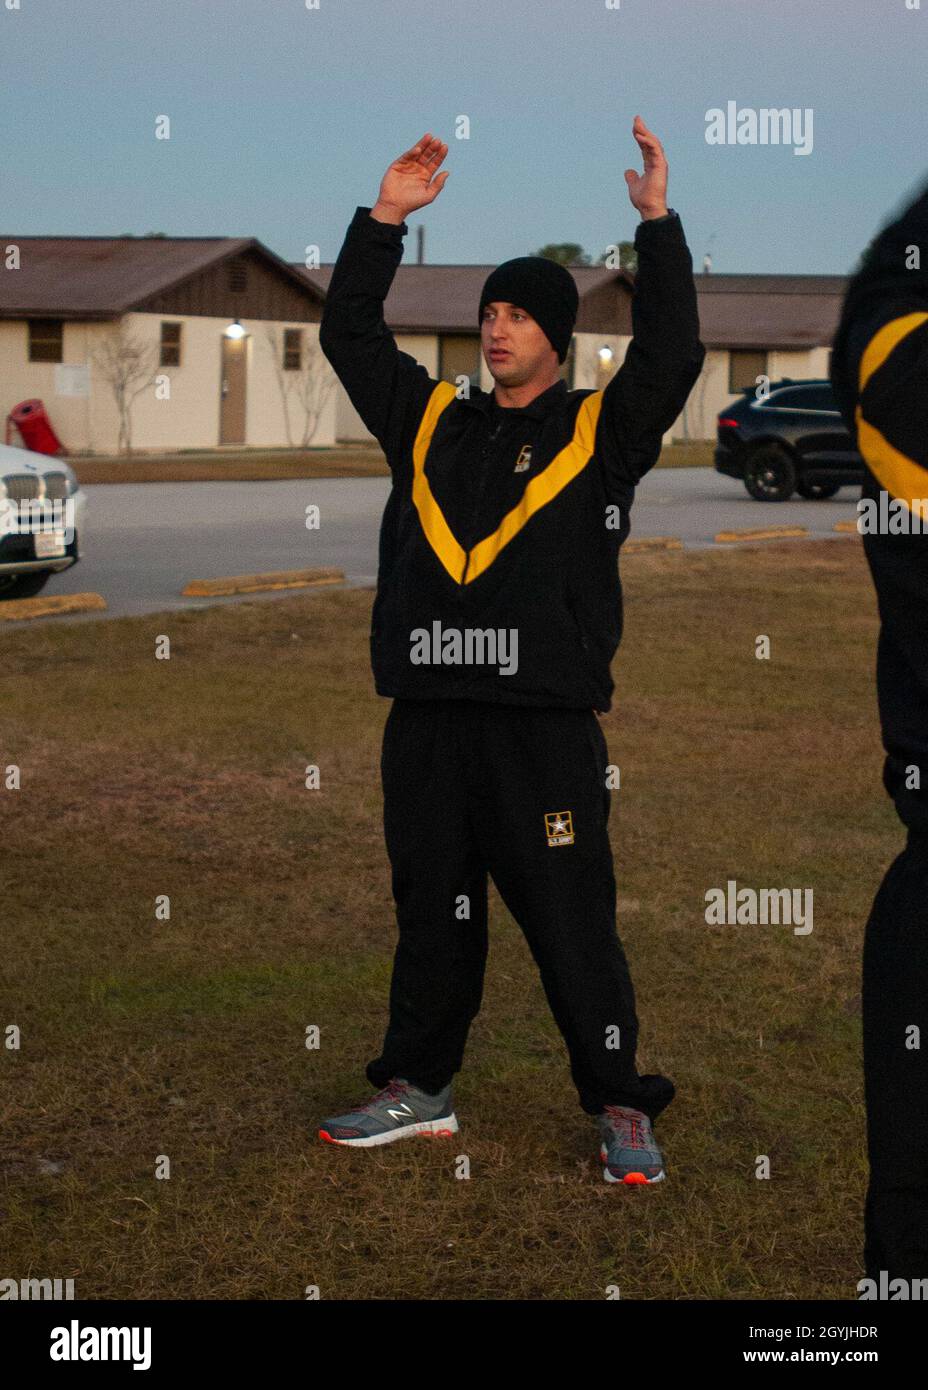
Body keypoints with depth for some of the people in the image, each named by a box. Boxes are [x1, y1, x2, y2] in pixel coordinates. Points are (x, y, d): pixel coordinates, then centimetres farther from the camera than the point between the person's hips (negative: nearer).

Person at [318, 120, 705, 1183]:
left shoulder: (598, 429, 6)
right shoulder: (431, 422, 17)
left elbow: (671, 351, -7)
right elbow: (349, 337, 17)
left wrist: (657, 220, -10)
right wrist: (386, 218, 11)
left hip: (545, 723, -4)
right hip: (428, 717, 4)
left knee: (572, 921, -2)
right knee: (430, 909, 13)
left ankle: (620, 1106, 8)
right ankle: (418, 1088, 25)